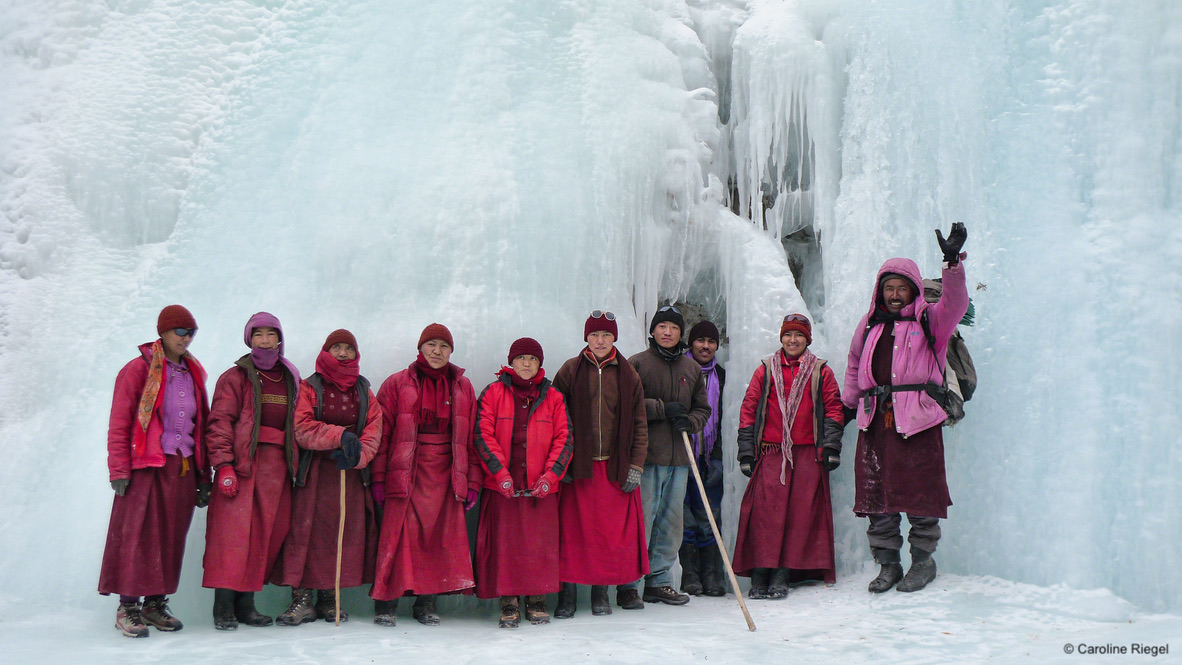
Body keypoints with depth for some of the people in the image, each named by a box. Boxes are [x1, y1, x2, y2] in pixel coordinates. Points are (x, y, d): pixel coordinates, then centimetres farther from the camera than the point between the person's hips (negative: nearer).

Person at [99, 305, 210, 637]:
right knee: (138, 534, -5)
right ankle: (128, 607, 4)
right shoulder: (138, 370, -2)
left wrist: (203, 476, 14)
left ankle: (156, 604, 15)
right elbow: (119, 424, -4)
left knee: (171, 538, 6)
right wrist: (119, 470, -11)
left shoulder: (193, 373, 15)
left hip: (183, 469, 5)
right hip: (146, 467, -5)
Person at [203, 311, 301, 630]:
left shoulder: (291, 380, 17)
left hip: (277, 467, 5)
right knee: (234, 532, -9)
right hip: (241, 464, -4)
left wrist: (296, 465, 11)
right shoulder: (236, 377, 3)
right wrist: (223, 465, -15)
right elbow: (220, 422, -5)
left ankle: (245, 603, 12)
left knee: (267, 533, 3)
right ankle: (224, 607, -3)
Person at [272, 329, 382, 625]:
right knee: (305, 529, -9)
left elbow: (374, 431, 3)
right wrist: (340, 436, -19)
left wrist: (357, 454, -16)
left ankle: (329, 599, 10)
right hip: (314, 471, -3)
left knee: (346, 531, 0)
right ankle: (302, 599, -3)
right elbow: (302, 429, -7)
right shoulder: (309, 388, 5)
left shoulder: (364, 392, 15)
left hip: (351, 474, 3)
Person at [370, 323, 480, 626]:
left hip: (446, 474, 2)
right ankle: (385, 603, 4)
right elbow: (382, 433, 2)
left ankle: (426, 603, 12)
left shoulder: (463, 387, 12)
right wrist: (378, 477, -4)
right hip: (405, 474, -2)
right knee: (399, 535, -6)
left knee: (440, 537, 1)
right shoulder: (397, 384, 6)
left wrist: (473, 481, 5)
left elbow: (472, 437, 11)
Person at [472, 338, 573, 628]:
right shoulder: (493, 393, 4)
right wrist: (500, 472, -12)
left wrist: (551, 474, -7)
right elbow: (482, 434, -2)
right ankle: (508, 603, 9)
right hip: (502, 485, -2)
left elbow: (564, 438, 7)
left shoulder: (553, 397, 10)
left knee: (541, 542, 3)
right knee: (505, 542, -1)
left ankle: (537, 600, 15)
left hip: (542, 486, 2)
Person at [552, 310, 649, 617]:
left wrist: (636, 466, 0)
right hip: (579, 466, -1)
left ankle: (601, 592, 14)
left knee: (615, 528, 2)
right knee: (573, 528, -2)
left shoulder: (627, 375, 8)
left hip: (616, 466, 2)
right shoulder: (570, 371, 4)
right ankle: (567, 593, 6)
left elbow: (639, 424, 8)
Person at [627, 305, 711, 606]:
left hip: (679, 457, 5)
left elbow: (702, 408, 19)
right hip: (646, 455, -5)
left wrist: (690, 421, -3)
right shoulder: (637, 363, 0)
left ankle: (659, 582, 19)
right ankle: (631, 584, 2)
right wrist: (663, 409, -12)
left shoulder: (692, 369, 15)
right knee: (641, 519, -6)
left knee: (671, 523, 9)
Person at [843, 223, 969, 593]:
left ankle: (923, 560, 13)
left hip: (918, 418, -4)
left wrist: (952, 261, -25)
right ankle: (887, 563, 13)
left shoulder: (929, 320, 6)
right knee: (876, 493, 3)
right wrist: (849, 402, 25)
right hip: (875, 419, 4)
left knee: (920, 491, -3)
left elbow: (955, 304, -13)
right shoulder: (871, 324, 19)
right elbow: (855, 362, 31)